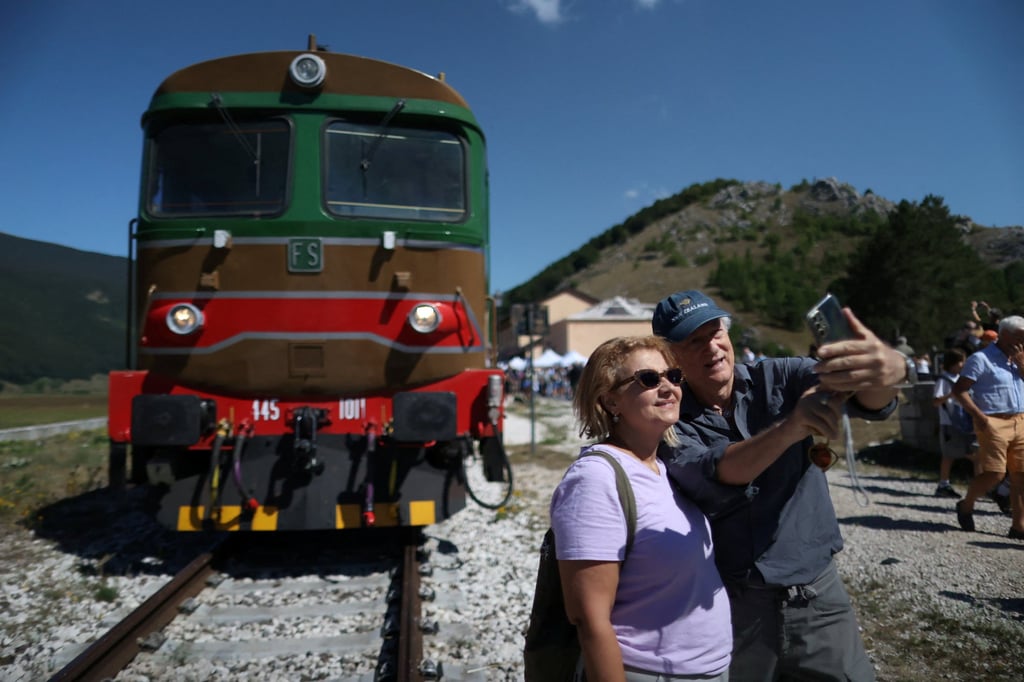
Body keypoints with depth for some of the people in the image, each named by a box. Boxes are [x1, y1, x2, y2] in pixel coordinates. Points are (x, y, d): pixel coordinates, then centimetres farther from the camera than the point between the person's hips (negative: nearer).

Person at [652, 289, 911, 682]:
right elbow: (717, 474, -28)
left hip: (820, 596, 2)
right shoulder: (673, 422, -9)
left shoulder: (780, 379, -4)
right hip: (731, 607, -1)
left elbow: (867, 399, -21)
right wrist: (790, 427, -45)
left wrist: (891, 368, -45)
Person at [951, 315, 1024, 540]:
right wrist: (979, 415, -18)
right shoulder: (981, 359, -6)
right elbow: (959, 390, -11)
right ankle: (966, 505, 17)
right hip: (994, 423, -7)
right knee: (993, 473, -9)